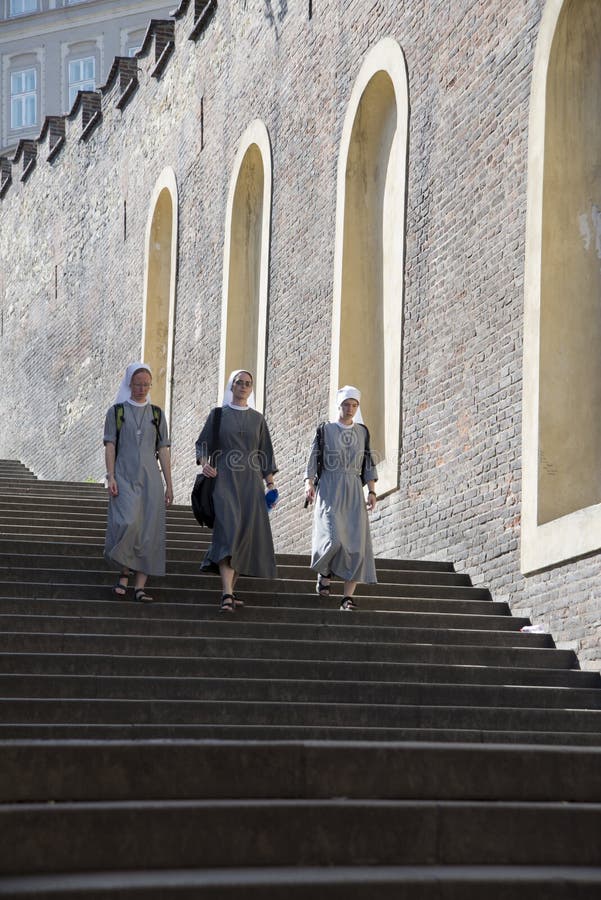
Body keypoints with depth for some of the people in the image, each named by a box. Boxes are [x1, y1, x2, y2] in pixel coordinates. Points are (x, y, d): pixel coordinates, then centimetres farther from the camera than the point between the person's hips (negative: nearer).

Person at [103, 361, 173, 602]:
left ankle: (140, 586, -2)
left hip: (150, 478, 3)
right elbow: (109, 446, 1)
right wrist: (111, 477, -11)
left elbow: (163, 450, 10)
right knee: (127, 523, -22)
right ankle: (124, 573, -2)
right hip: (124, 478, -2)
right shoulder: (116, 411, 6)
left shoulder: (157, 414, 12)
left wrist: (169, 484, 5)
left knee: (148, 531, -4)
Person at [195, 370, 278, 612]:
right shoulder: (218, 415, 8)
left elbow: (265, 454, 14)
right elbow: (202, 444, 8)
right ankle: (227, 594, -28)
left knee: (246, 533, 0)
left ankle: (230, 587, 13)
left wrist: (270, 483, 6)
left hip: (250, 482, 3)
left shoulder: (257, 419, 13)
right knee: (228, 530, -18)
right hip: (224, 480, -3)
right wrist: (204, 463, -12)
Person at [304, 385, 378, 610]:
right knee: (333, 539, -21)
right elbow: (312, 461, 0)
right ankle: (324, 573, 10)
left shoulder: (362, 432, 12)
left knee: (356, 543, -9)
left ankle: (348, 596, -7)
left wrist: (372, 491, 1)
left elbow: (368, 465, 12)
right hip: (330, 490, -3)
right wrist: (309, 484, -16)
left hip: (354, 492, 3)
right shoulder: (325, 430, 4)